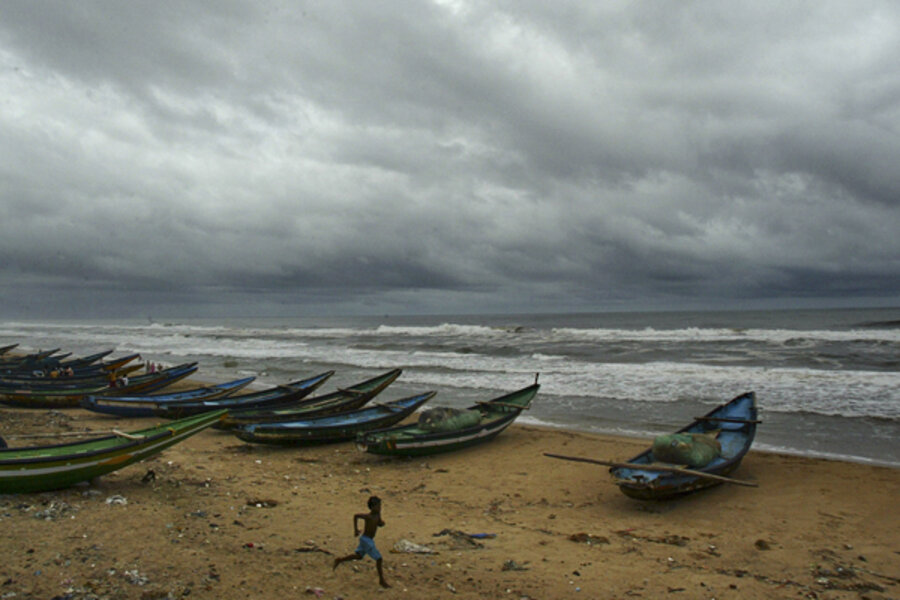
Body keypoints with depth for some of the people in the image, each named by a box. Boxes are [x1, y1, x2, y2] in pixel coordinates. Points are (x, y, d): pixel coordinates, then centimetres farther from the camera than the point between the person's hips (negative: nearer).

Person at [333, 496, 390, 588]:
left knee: (358, 556, 26)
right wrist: (356, 529, -20)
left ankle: (339, 560, 38)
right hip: (366, 540, -9)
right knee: (379, 558, -6)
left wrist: (382, 522, -15)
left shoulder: (378, 514, -1)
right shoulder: (368, 516, -25)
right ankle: (382, 580, 6)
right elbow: (356, 515, -22)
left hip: (370, 539, 9)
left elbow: (380, 524, 7)